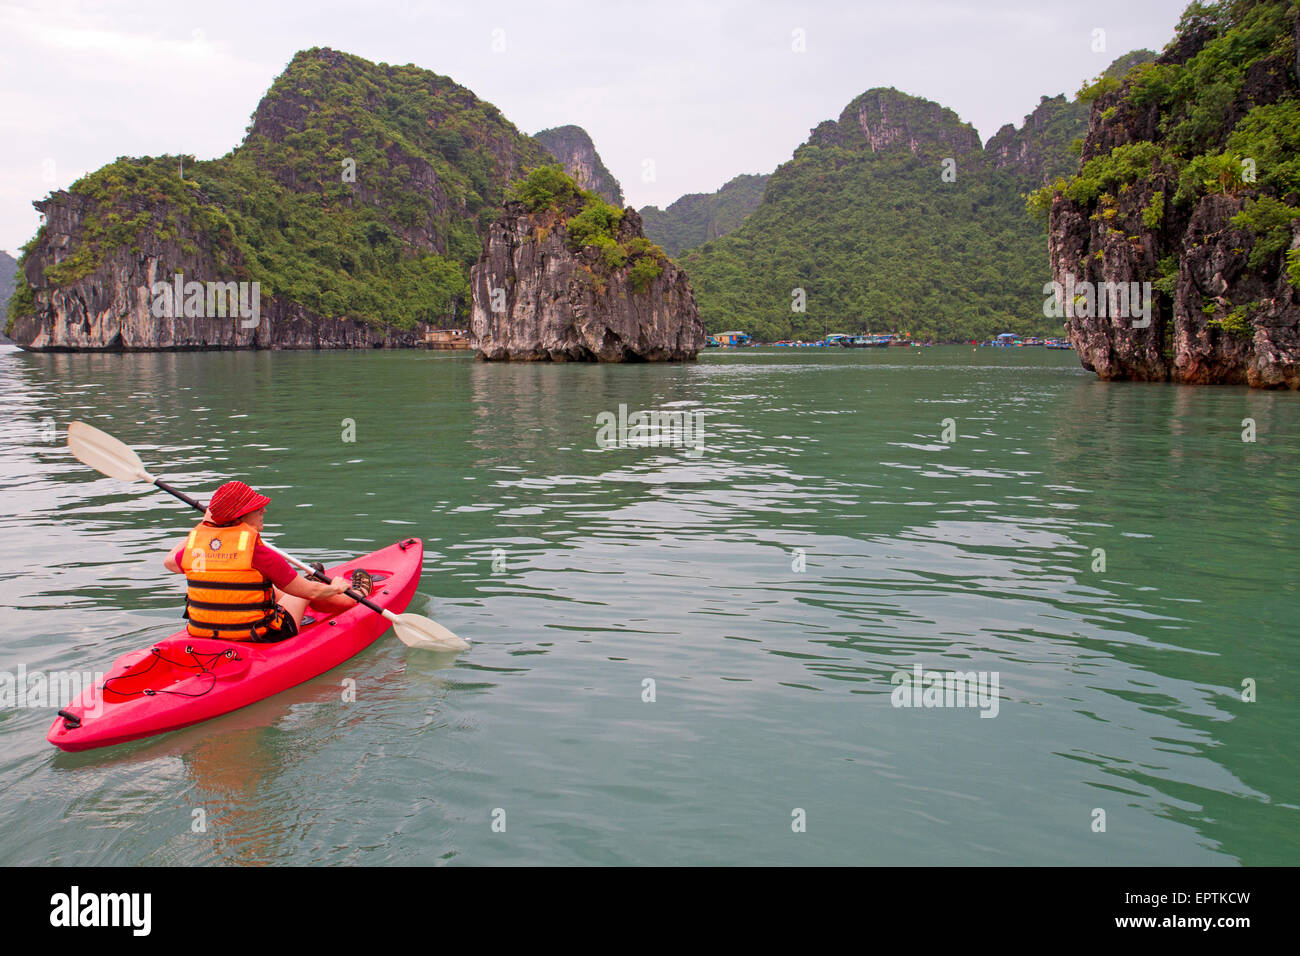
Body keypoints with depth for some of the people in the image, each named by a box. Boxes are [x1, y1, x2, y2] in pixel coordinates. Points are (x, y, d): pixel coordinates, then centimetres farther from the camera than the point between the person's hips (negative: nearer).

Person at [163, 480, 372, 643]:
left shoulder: (194, 545, -8)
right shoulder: (258, 553, -24)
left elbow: (169, 562, 20)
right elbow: (311, 592, -13)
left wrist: (203, 525, 28)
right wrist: (335, 588, 9)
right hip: (261, 641, -6)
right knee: (305, 589, 21)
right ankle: (357, 595, 49)